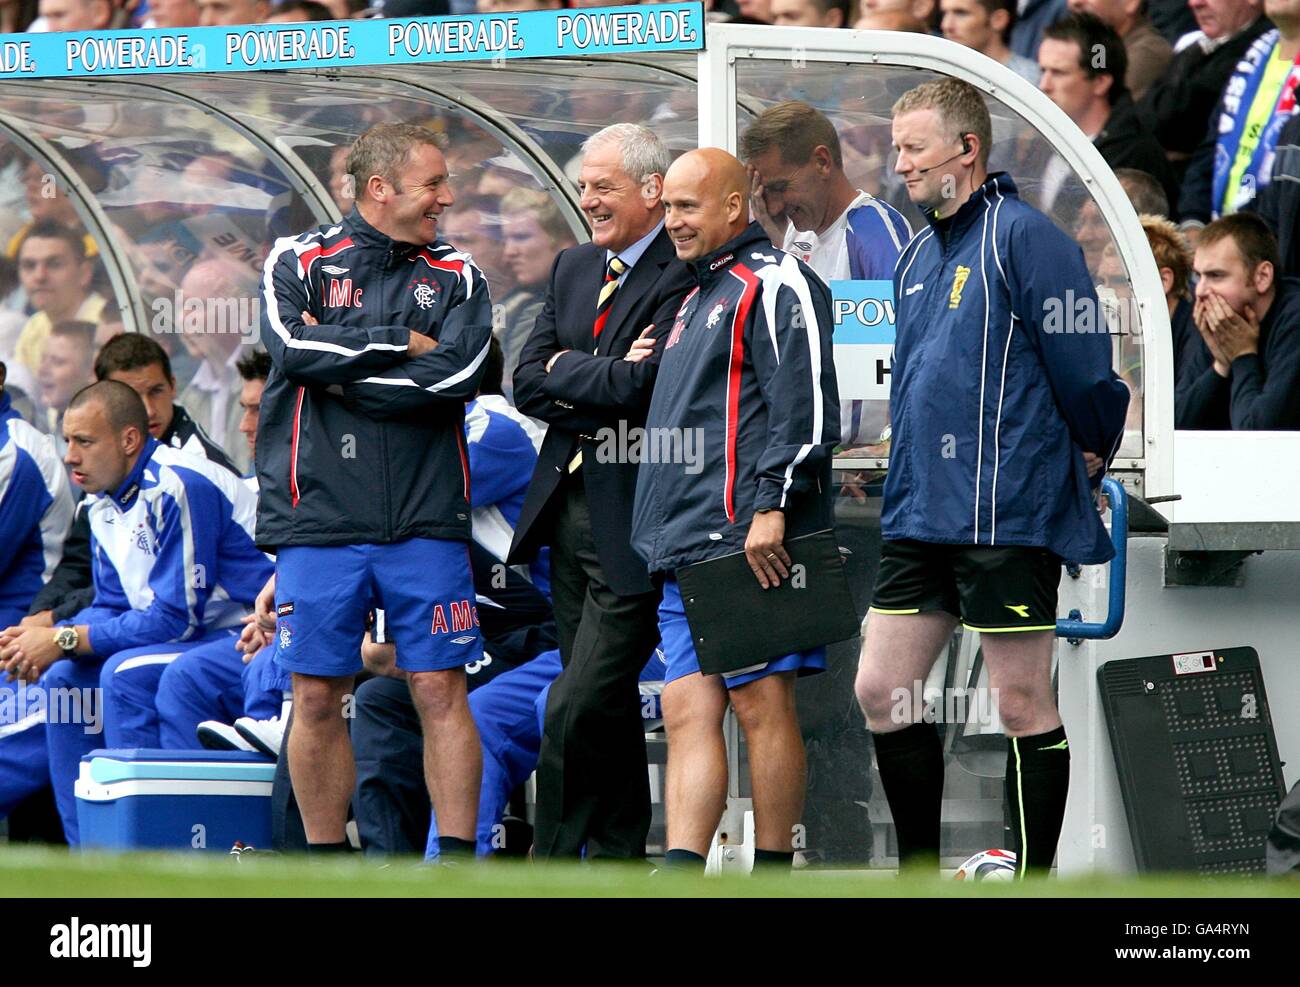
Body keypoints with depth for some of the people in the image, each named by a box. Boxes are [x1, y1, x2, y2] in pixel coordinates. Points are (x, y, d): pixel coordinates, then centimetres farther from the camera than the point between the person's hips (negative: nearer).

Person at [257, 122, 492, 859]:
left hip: (426, 521, 1)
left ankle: (460, 855, 1)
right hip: (319, 517, -1)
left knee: (441, 692, -2)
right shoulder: (299, 262, 6)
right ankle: (326, 858, 13)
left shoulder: (455, 275, 9)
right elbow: (294, 347, -13)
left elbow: (459, 376, -7)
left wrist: (343, 375, -7)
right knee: (317, 699, 2)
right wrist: (401, 344, -7)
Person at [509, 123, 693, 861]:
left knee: (577, 710, -12)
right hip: (569, 509, 8)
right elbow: (527, 384, 8)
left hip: (634, 522, -8)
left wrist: (566, 371, -5)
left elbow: (638, 387, -22)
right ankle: (621, 858, 24)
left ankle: (552, 866, -7)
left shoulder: (684, 278, -12)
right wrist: (602, 386, -8)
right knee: (606, 707, 16)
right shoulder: (574, 268, 14)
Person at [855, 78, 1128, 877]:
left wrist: (1091, 456, 3)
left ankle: (1035, 878, 5)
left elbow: (1082, 364, -11)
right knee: (881, 691, 7)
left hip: (1009, 516, -8)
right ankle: (920, 870, 18)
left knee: (1023, 705, -2)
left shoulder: (1024, 237, -11)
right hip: (921, 514, 9)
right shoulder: (918, 257, 16)